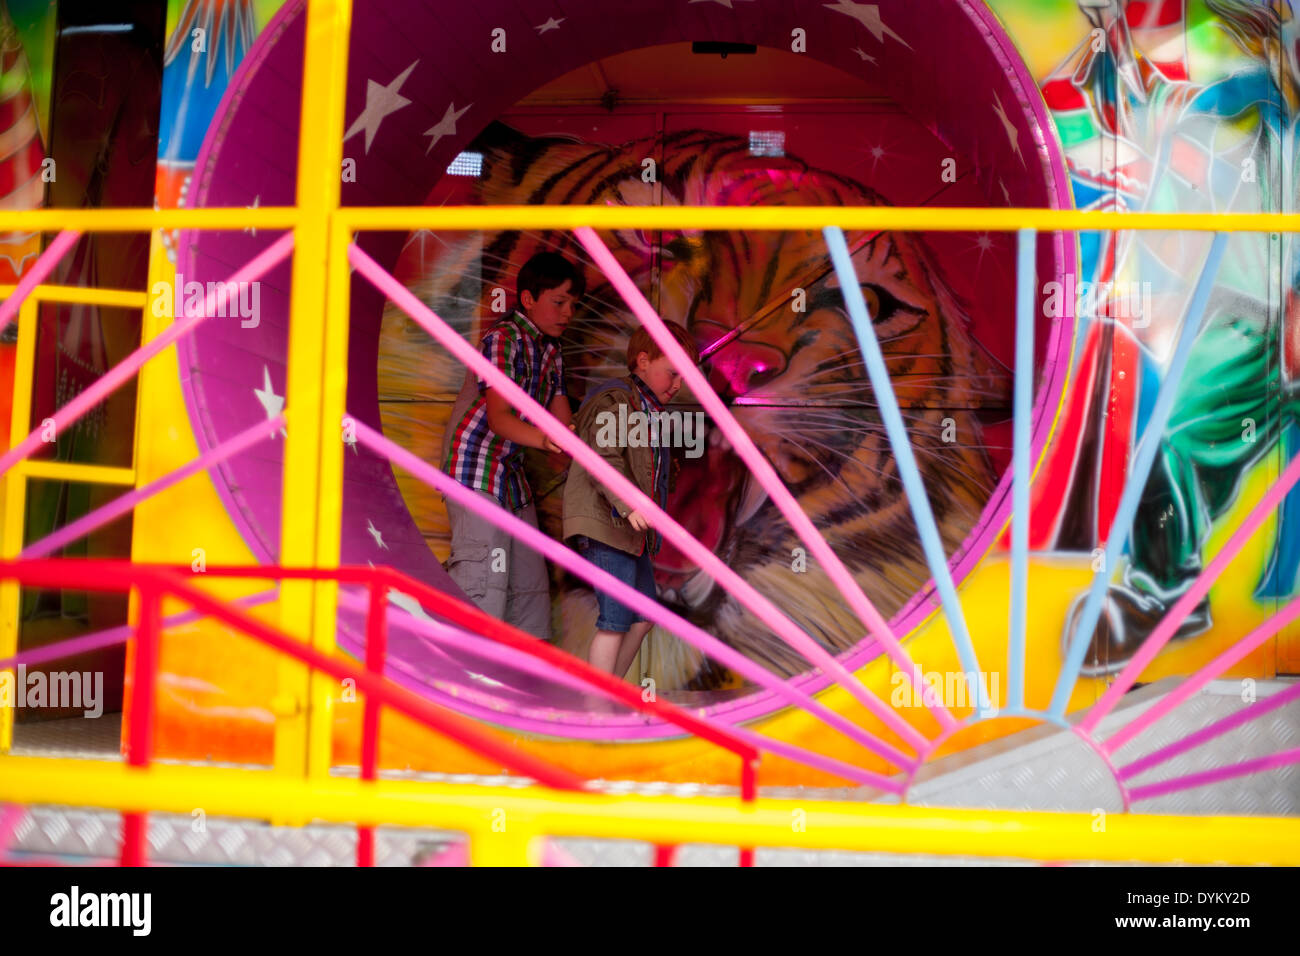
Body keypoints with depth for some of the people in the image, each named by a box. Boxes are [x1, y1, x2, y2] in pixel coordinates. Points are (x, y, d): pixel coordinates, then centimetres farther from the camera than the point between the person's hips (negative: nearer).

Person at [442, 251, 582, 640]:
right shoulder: (504, 338, -12)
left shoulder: (551, 351, 15)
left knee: (530, 586, 12)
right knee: (482, 589, -16)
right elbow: (498, 417, -24)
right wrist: (544, 440, -41)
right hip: (477, 469, -10)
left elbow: (564, 422, 14)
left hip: (513, 474, 10)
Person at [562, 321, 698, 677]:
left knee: (643, 616, 15)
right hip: (606, 527, -10)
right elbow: (603, 459, -25)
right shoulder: (615, 400, -12)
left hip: (632, 531, 10)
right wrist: (628, 504, -37)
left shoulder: (650, 409, 19)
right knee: (616, 621, -11)